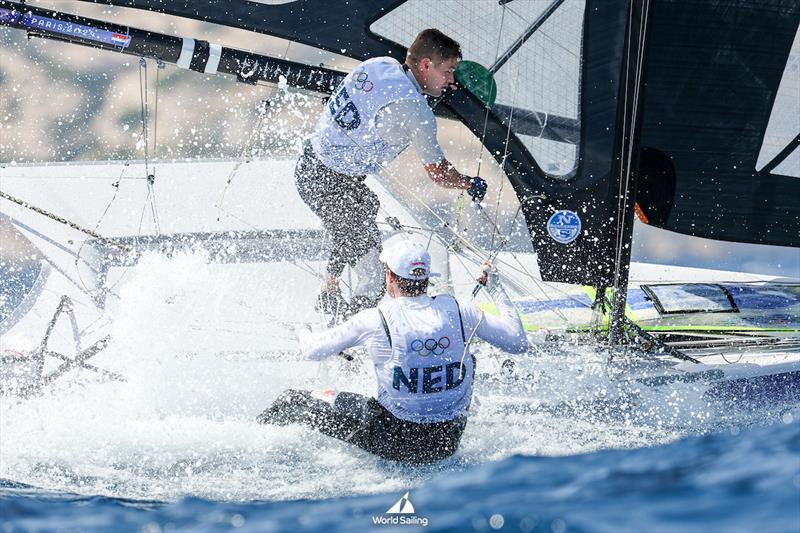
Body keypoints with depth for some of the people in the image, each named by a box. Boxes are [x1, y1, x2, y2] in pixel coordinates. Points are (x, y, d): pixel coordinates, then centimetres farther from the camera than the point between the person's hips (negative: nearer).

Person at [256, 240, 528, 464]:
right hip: (449, 442, 3)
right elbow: (517, 341, 4)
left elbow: (312, 351, 0)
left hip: (397, 442, -3)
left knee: (293, 402, 9)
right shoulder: (458, 310, -6)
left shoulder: (374, 320, -13)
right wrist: (497, 290, 18)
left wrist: (304, 339, 25)